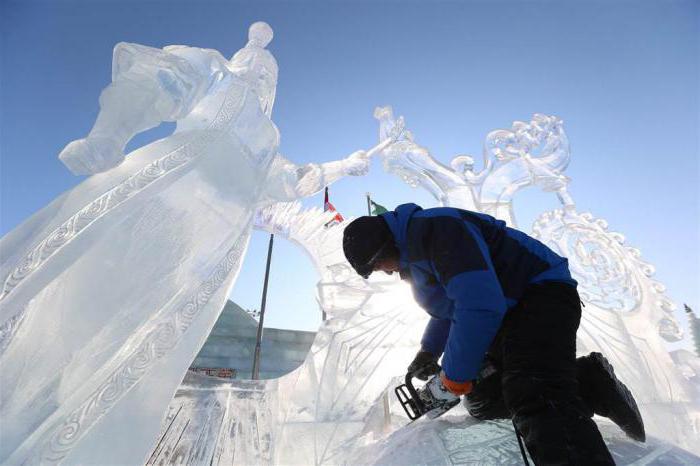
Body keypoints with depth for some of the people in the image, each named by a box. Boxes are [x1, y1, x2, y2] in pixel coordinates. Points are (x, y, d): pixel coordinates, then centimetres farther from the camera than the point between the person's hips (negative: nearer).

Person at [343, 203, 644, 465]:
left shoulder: (436, 228, -23)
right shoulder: (413, 256, 11)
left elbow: (481, 306, -31)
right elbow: (449, 306, 26)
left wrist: (452, 381, -20)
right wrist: (429, 351, 12)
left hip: (543, 293, -10)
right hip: (508, 315, 11)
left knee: (535, 400, -30)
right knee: (482, 399, 11)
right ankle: (591, 383, 10)